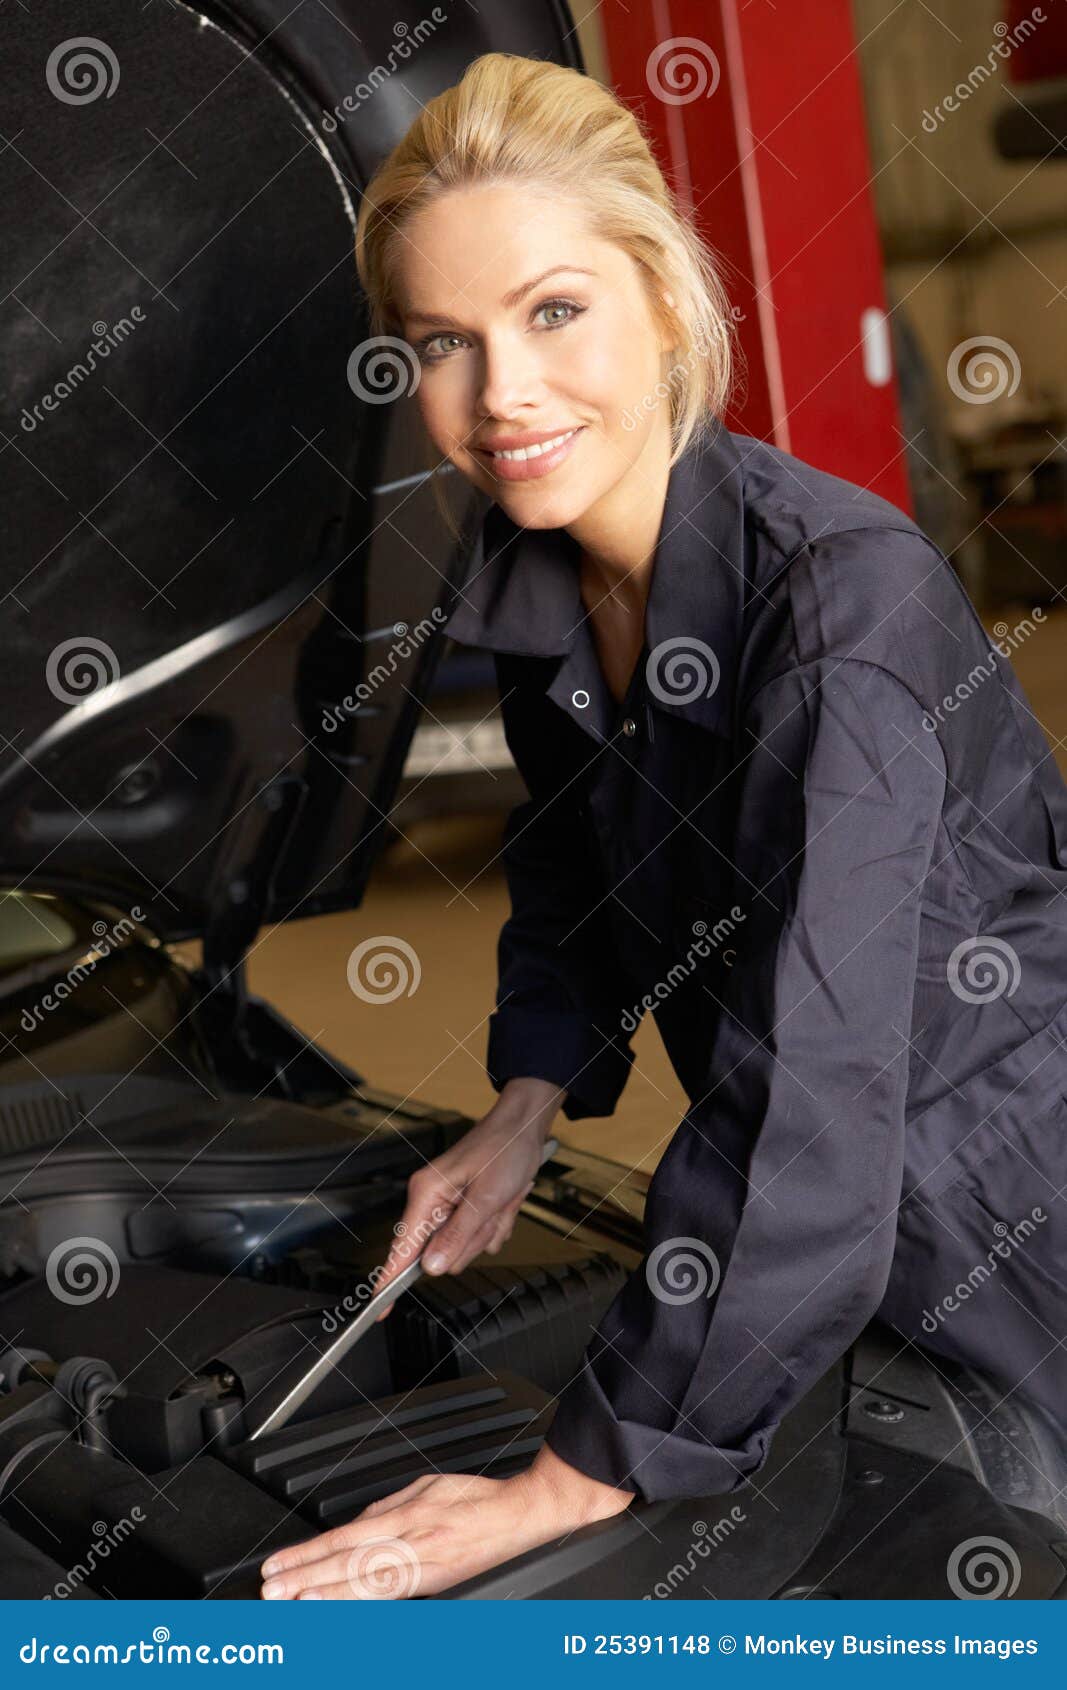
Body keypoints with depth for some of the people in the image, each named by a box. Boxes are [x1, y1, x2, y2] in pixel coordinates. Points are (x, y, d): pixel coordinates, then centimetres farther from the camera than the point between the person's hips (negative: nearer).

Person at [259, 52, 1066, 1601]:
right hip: (797, 1214, 7)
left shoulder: (844, 592, -33)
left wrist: (576, 1483, -34)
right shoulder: (529, 588, -8)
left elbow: (808, 1093, -37)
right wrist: (525, 1110, -4)